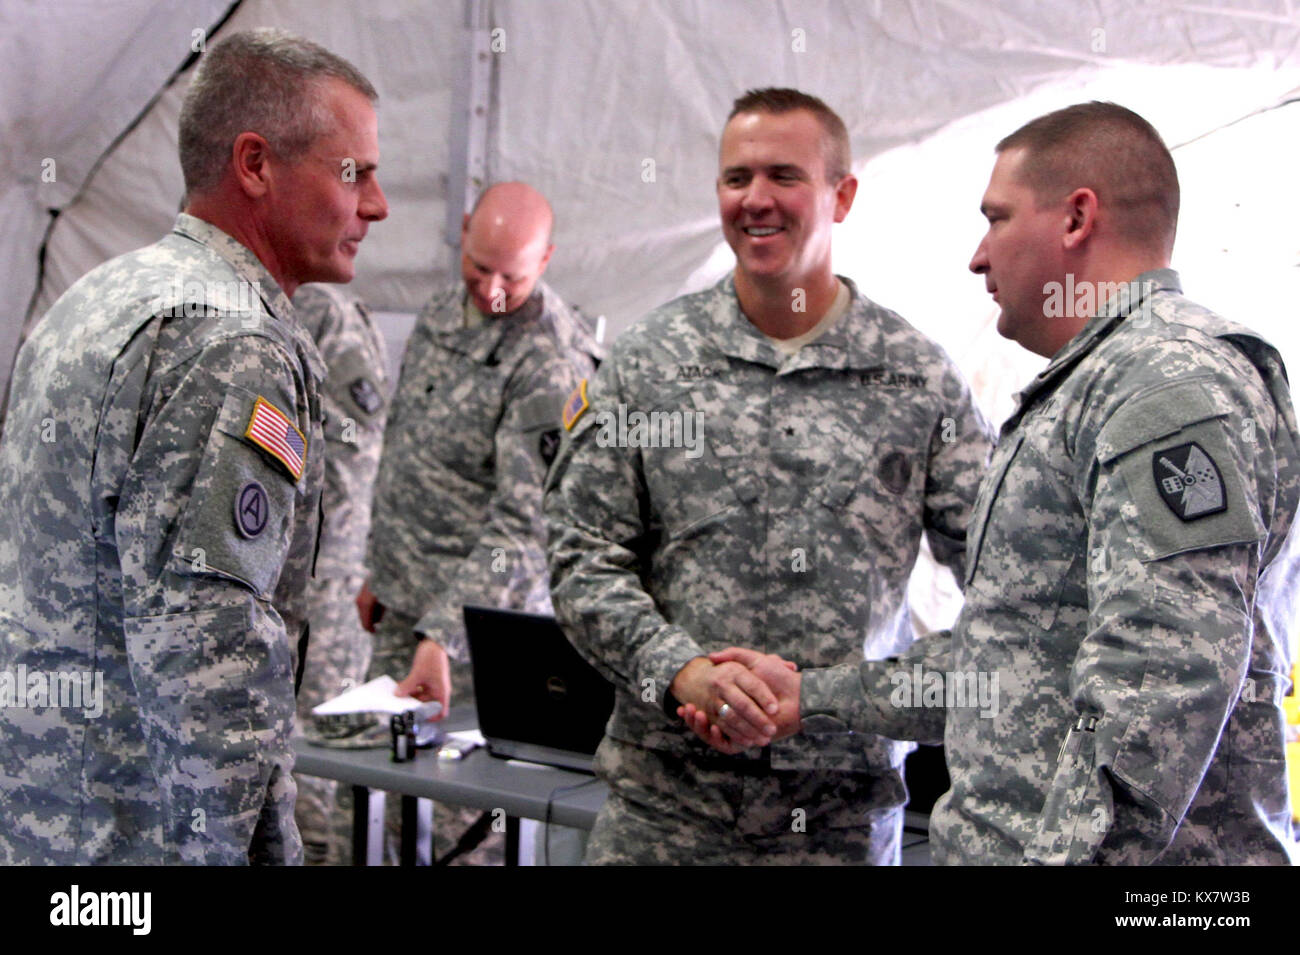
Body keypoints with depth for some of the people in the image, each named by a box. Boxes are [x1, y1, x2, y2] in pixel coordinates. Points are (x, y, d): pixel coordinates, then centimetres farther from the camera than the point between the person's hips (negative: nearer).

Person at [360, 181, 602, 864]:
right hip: (405, 601, 8)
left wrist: (439, 634, -31)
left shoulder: (551, 365, -20)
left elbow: (522, 522, -24)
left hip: (481, 613, -8)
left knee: (465, 799, -2)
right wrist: (378, 570, 20)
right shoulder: (443, 310, 8)